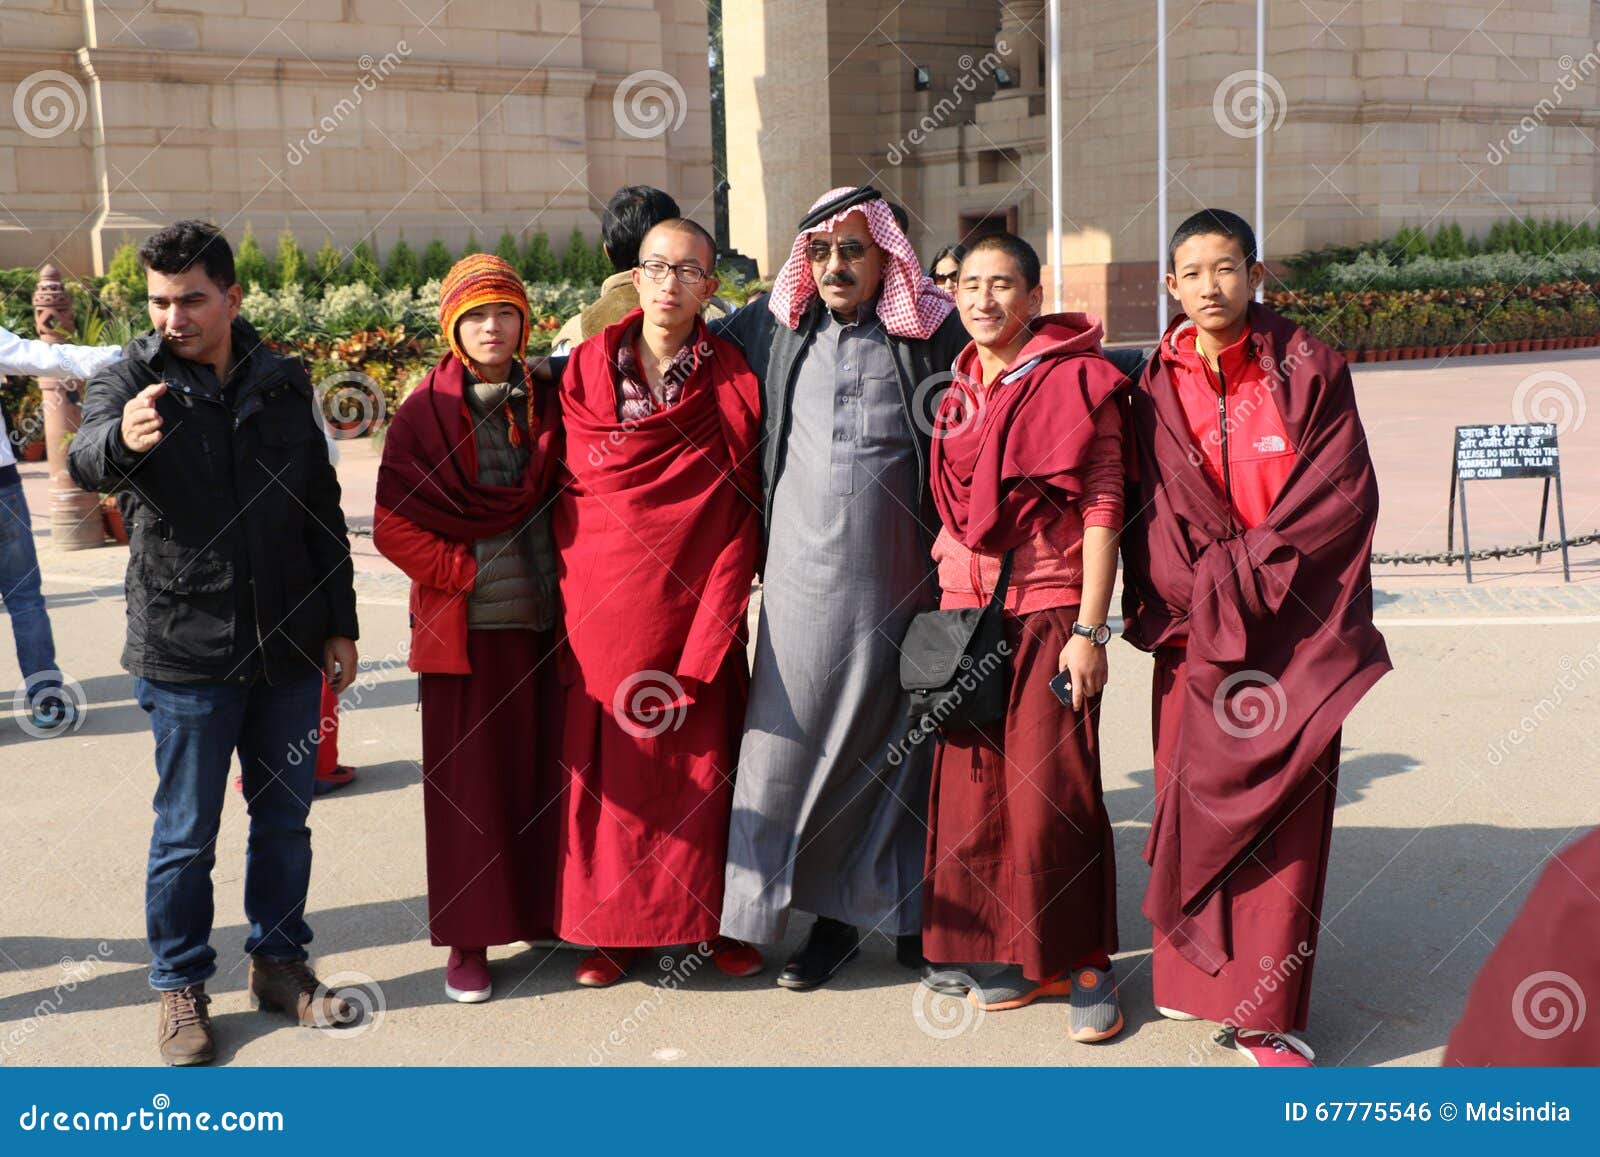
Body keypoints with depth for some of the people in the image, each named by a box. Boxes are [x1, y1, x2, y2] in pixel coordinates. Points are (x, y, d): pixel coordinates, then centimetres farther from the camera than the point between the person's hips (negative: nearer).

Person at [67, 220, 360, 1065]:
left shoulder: (282, 383, 5)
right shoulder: (132, 378, -5)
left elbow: (322, 510, 11)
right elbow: (84, 460, -27)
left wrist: (340, 624, 9)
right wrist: (121, 436, -51)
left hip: (288, 646, 3)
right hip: (186, 653, -3)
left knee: (286, 819, 14)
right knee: (186, 835, 6)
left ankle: (279, 962, 31)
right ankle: (180, 987, 22)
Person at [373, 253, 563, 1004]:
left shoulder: (544, 406, 8)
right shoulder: (425, 413, -2)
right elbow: (392, 527, -4)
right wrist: (463, 571, -10)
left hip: (543, 619, 3)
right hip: (465, 625, -3)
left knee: (541, 769, 8)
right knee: (467, 780, 3)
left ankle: (540, 910, 23)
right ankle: (468, 939, 13)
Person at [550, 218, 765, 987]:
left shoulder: (731, 379, 1)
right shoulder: (588, 368, 6)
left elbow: (741, 511, -3)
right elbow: (566, 490, 9)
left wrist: (706, 639, -10)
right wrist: (574, 596, 1)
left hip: (692, 599, -1)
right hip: (602, 600, 2)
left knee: (702, 756, 3)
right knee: (607, 760, 5)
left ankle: (715, 921, 17)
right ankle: (614, 928, 17)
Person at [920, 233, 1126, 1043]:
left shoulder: (1073, 378, -5)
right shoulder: (957, 392, 13)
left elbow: (1102, 508, -9)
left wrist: (1090, 629, -13)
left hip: (1048, 608, -6)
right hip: (965, 608, 6)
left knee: (1052, 789, -6)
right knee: (975, 787, 6)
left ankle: (1086, 965, 9)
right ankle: (1022, 955, 19)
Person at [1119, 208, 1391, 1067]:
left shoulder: (1309, 369, 0)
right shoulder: (1158, 388, 6)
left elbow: (1343, 494, -6)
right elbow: (1154, 512, 3)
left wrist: (1237, 572, -12)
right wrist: (1206, 592, -12)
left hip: (1292, 623, -2)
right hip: (1196, 622, 2)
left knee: (1281, 803, -4)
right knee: (1192, 795, 3)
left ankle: (1262, 1008, 1)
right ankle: (1195, 974, 17)